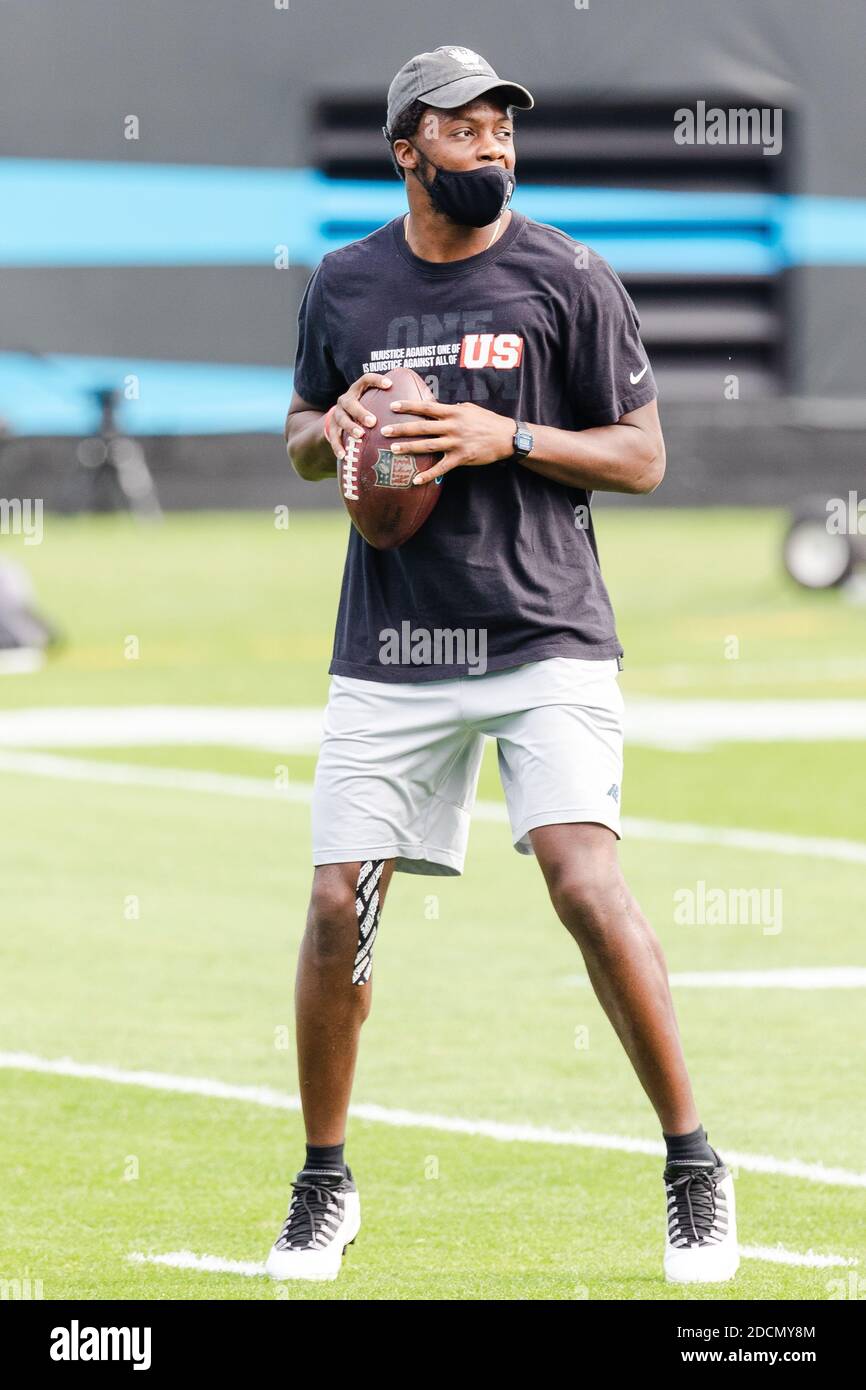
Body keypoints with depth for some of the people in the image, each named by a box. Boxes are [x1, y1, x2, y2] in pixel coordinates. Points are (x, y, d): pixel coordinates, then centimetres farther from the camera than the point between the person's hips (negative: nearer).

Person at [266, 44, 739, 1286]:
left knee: (586, 882, -17)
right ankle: (325, 1183, 17)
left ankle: (693, 1165, -4)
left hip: (545, 636, -3)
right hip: (391, 652, 3)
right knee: (339, 905, -2)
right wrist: (329, 432, -3)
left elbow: (642, 456, 0)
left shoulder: (566, 279, -2)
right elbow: (302, 434, 20)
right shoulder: (344, 286, 8)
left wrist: (510, 439, -15)